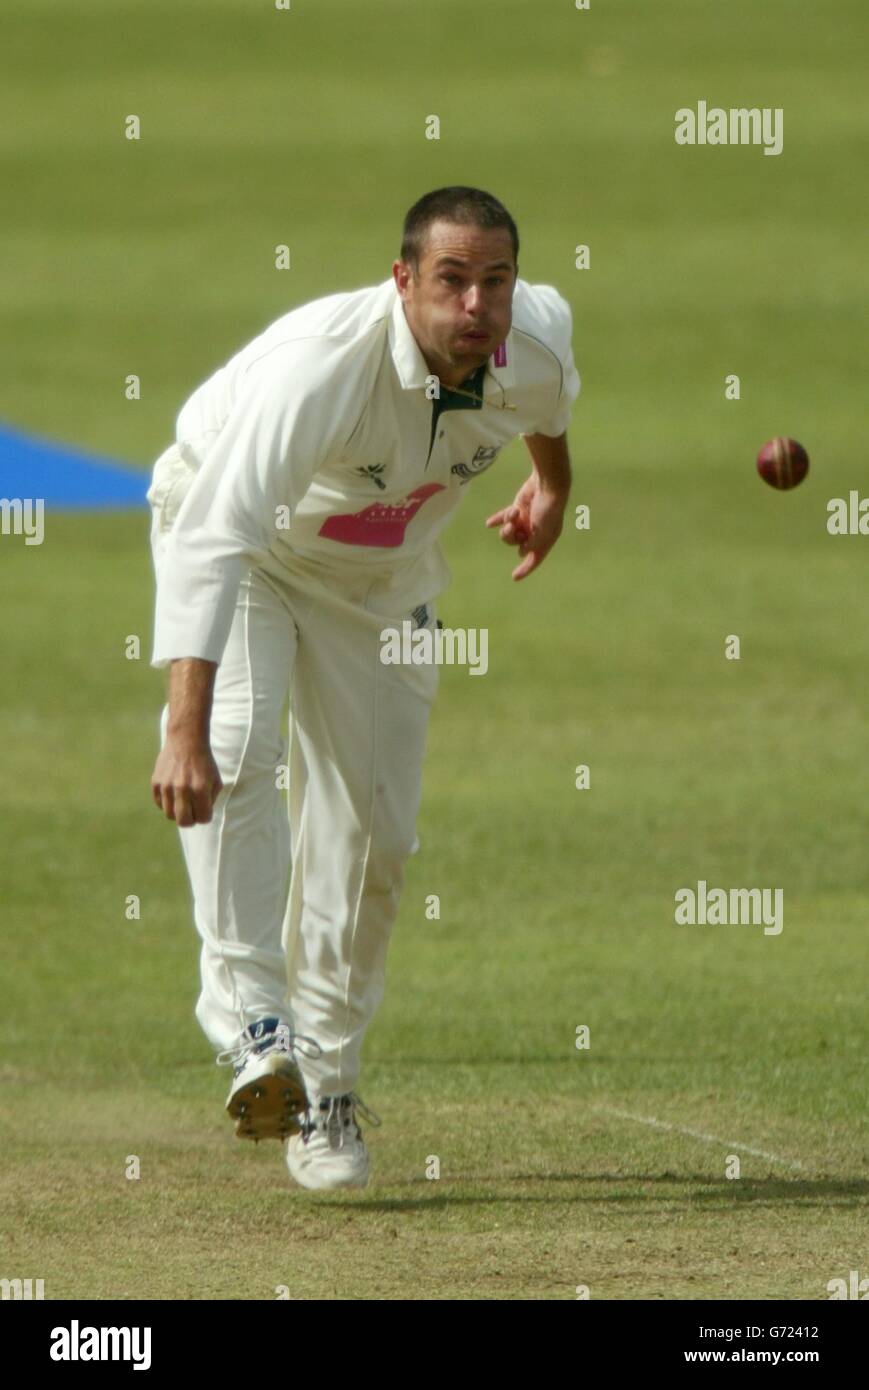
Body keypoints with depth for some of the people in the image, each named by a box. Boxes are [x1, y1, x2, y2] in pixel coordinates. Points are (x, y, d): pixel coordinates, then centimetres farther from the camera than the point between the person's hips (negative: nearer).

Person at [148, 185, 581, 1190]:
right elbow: (213, 542, -48)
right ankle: (251, 1018, -32)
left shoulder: (536, 344, -23)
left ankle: (324, 1082, 16)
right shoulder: (322, 366, -41)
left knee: (372, 831, 2)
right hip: (238, 534, -5)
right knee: (237, 747, -31)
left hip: (383, 572, 5)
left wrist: (552, 484, 26)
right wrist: (183, 730, -57)